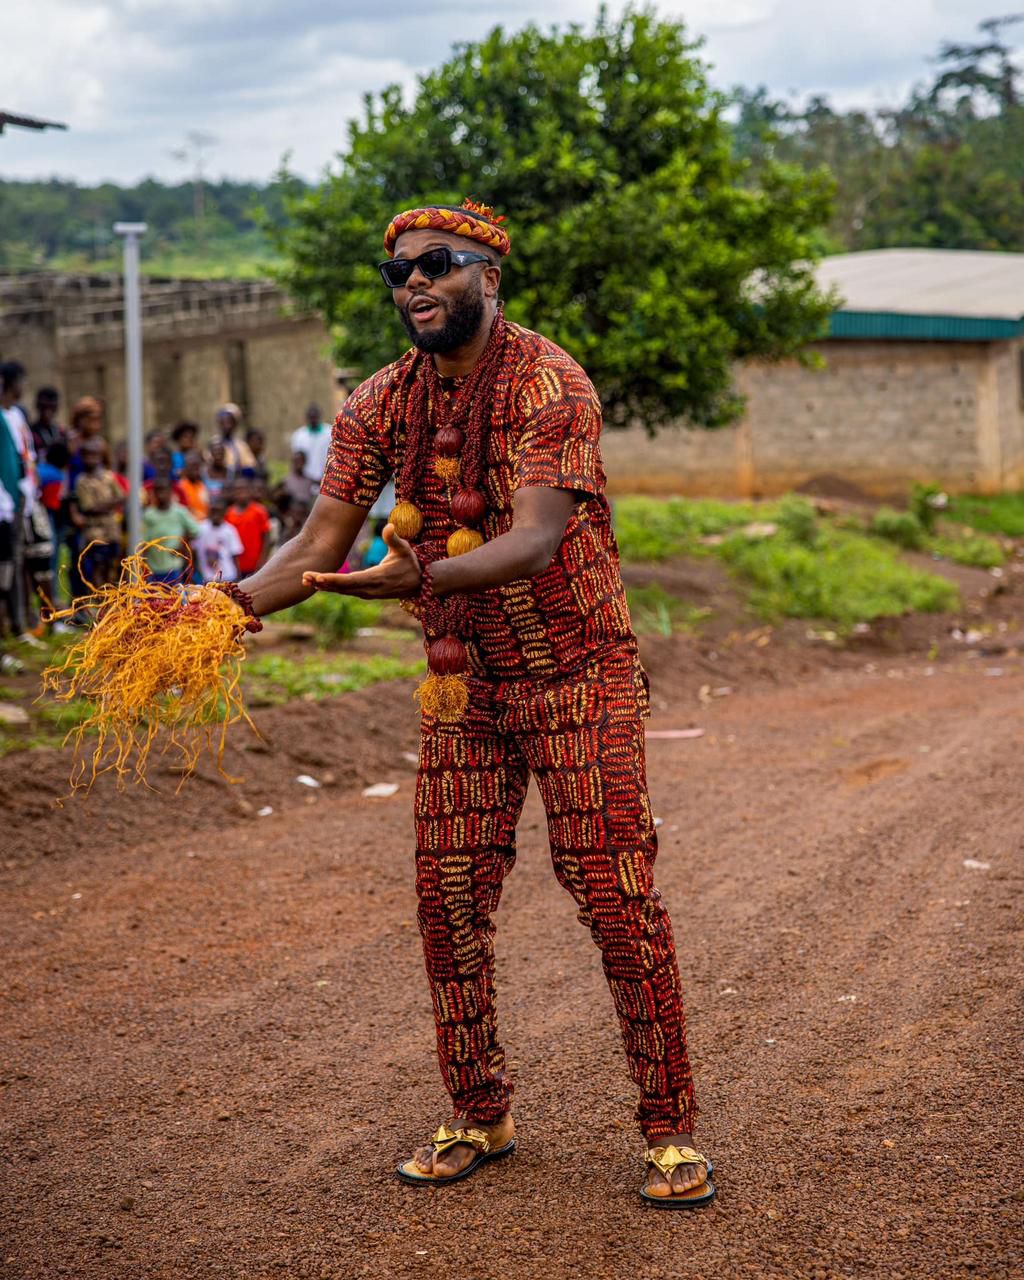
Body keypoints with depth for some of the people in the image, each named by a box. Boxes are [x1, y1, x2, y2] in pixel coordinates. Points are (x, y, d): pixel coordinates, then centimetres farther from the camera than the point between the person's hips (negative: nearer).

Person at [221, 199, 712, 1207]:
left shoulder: (548, 383, -17)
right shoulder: (379, 405, 1)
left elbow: (535, 539, -29)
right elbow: (321, 542, 0)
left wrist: (421, 576, -46)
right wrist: (235, 602, -19)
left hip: (577, 678, -5)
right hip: (463, 683, 5)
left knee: (616, 897, -6)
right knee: (449, 899, 5)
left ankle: (670, 1130, 6)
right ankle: (478, 1116, 22)